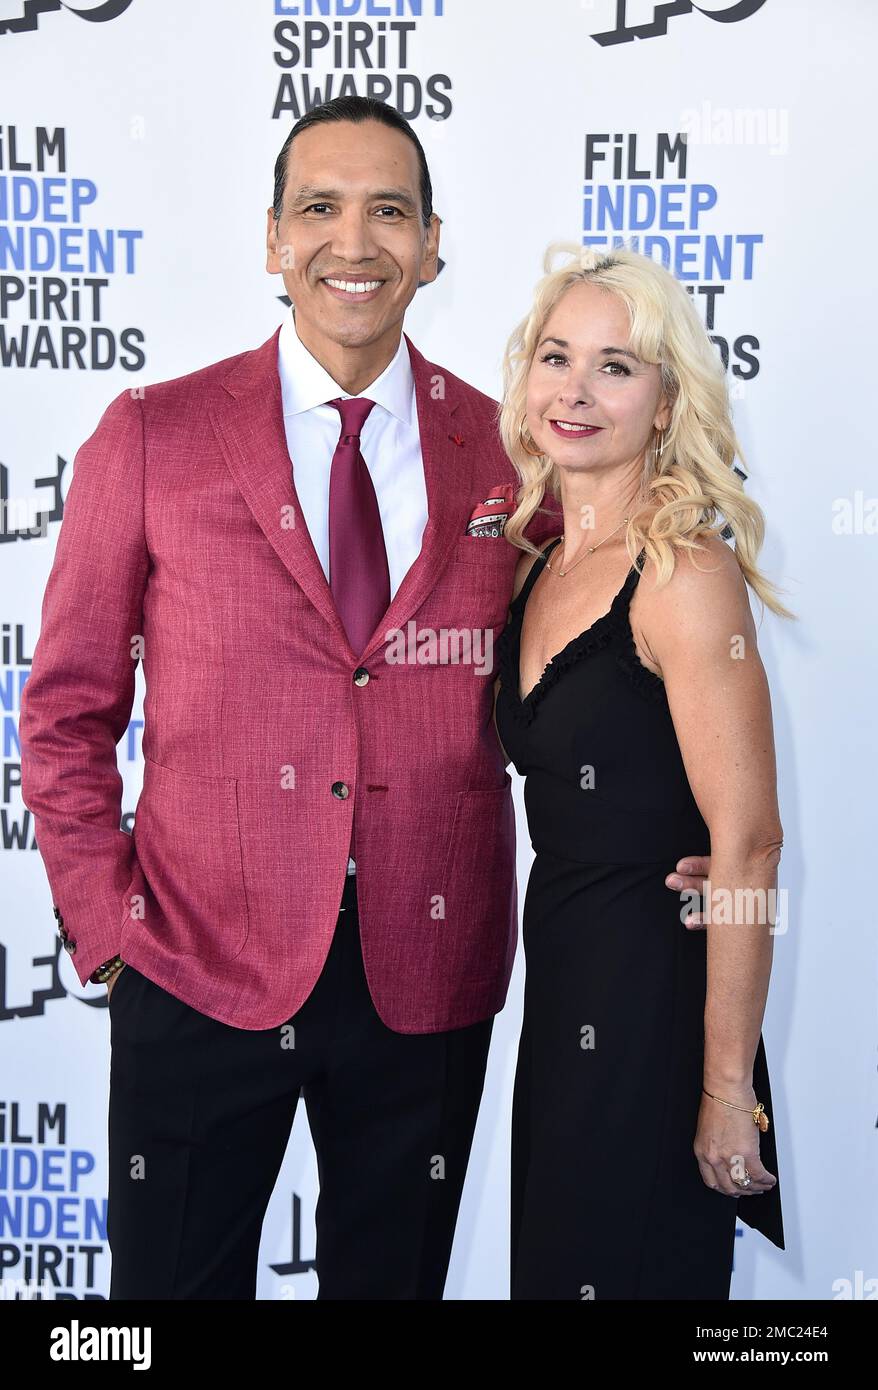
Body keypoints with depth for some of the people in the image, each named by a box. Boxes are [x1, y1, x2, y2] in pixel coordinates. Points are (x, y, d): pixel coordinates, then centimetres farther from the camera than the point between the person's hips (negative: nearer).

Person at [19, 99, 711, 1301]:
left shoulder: (508, 448, 2)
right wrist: (103, 921, -5)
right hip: (202, 965, -1)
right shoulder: (152, 437, -2)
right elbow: (69, 710, 3)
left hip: (428, 975, 2)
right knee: (177, 1277, 13)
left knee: (394, 1277, 18)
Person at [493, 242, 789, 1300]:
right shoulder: (537, 569, 7)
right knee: (546, 1263, 20)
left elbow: (746, 844, -20)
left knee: (628, 1266, 7)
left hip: (651, 997, -8)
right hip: (557, 985, 8)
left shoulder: (684, 573, -17)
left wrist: (728, 1089, -19)